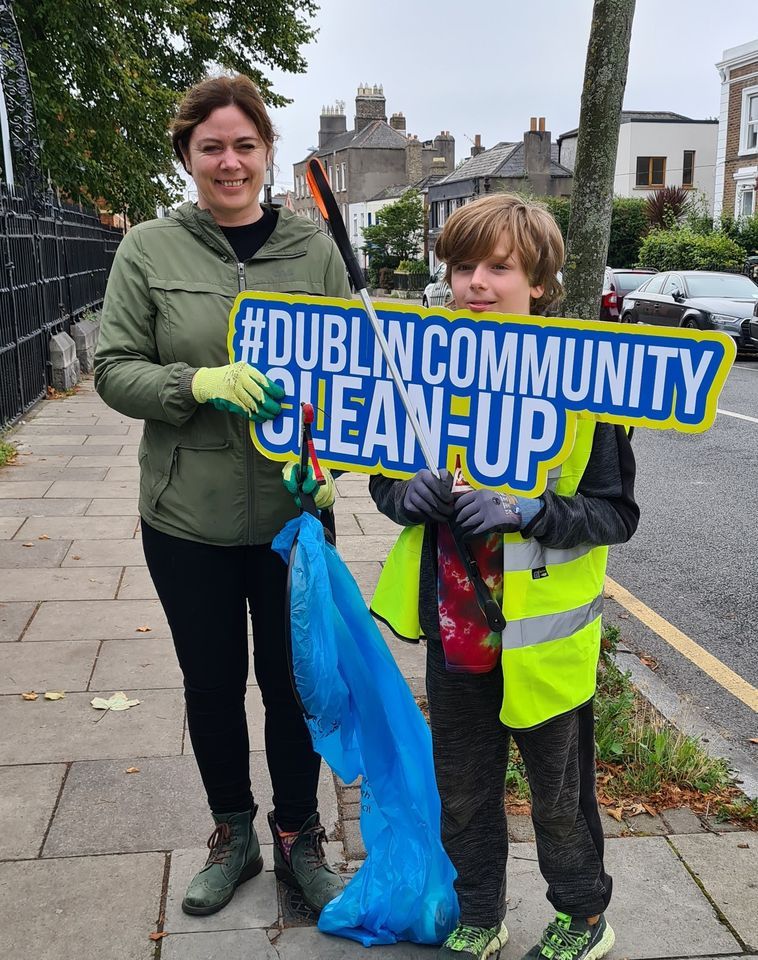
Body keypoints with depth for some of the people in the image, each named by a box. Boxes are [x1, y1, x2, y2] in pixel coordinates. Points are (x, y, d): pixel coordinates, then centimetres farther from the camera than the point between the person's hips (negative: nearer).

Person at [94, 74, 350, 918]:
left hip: (293, 511, 0)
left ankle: (297, 837, 36)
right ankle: (232, 833, 39)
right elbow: (114, 370, -4)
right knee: (212, 683, 15)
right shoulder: (148, 249, -2)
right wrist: (202, 382, -22)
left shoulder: (315, 249, 0)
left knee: (292, 682, 12)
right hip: (187, 516, 0)